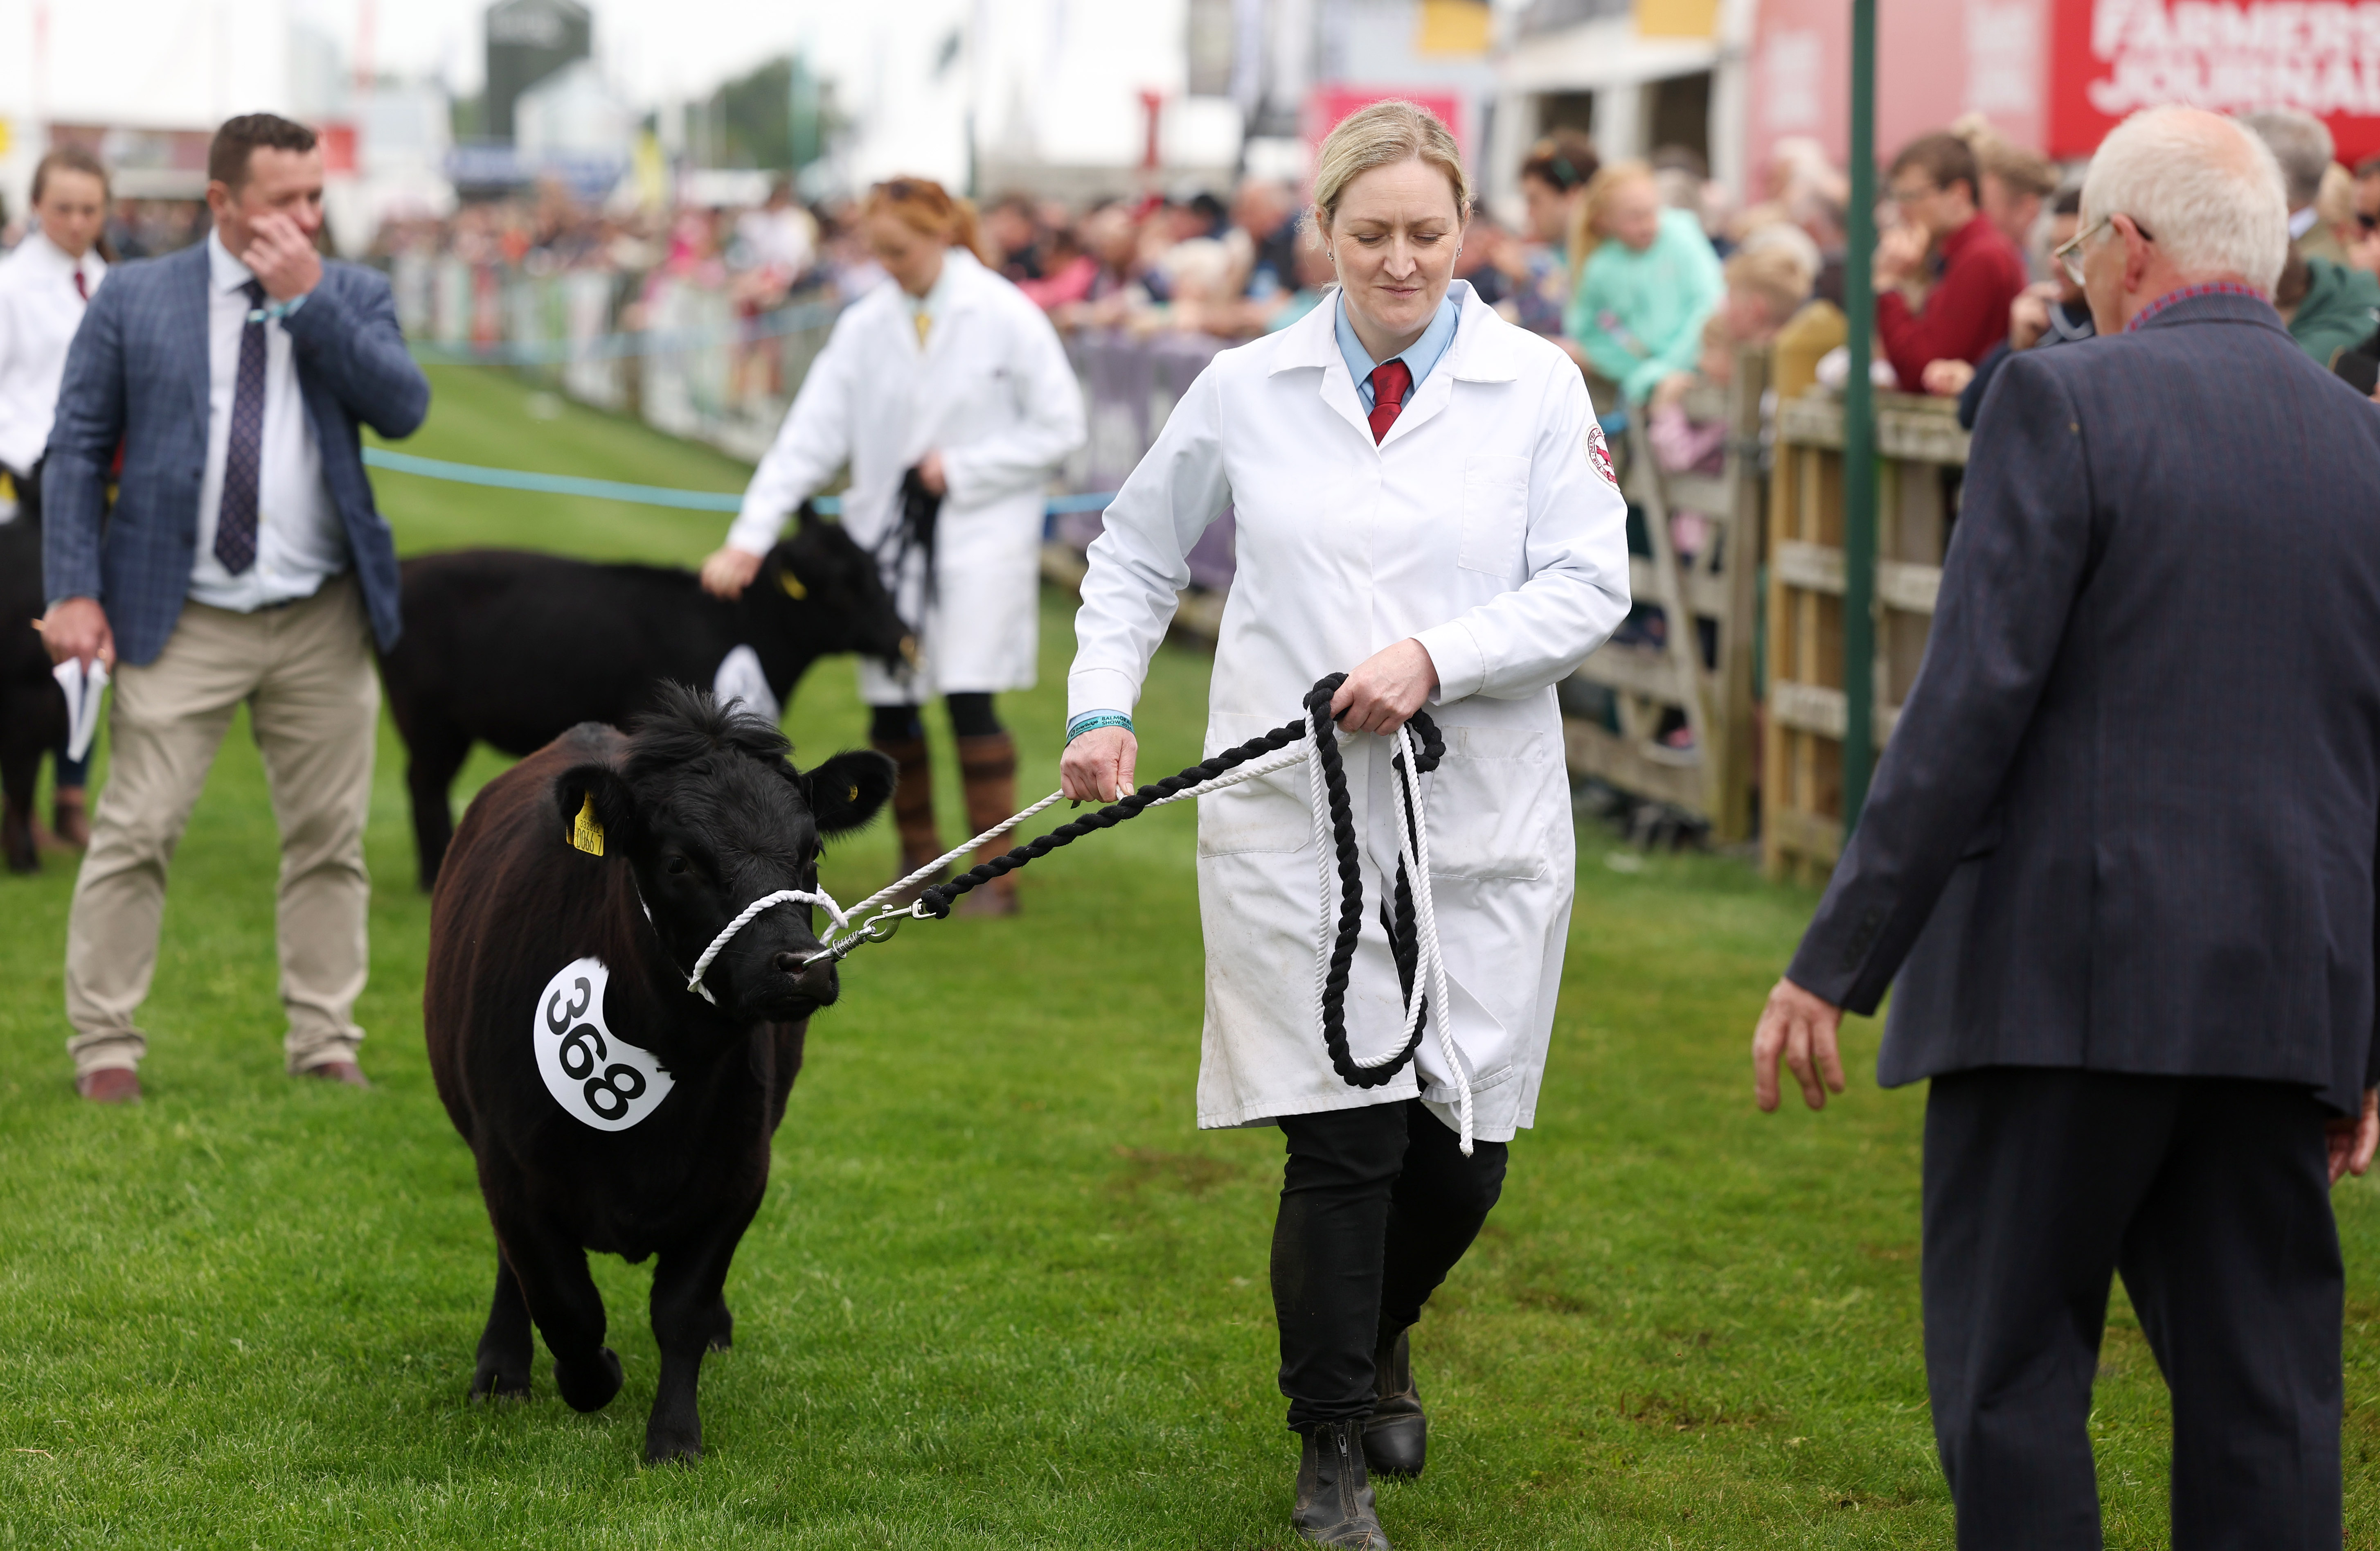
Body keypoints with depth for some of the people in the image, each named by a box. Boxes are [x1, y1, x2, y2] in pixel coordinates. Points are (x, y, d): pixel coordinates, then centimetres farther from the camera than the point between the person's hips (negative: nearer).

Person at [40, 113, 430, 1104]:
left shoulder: (352, 296, 8)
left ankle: (325, 1049, 15)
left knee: (330, 839, 6)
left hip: (323, 622, 2)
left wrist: (310, 300, -13)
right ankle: (105, 1049, 3)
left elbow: (404, 409, -8)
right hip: (182, 619, -2)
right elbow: (77, 448, 3)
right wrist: (73, 590, -7)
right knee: (135, 834, -5)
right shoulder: (134, 299, 4)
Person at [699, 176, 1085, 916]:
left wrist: (962, 467, -10)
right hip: (887, 534, 4)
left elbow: (1060, 427, -3)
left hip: (979, 532, -4)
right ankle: (920, 859, 21)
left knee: (971, 700, -12)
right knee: (890, 706, 3)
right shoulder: (866, 325, 1)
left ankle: (997, 873, -4)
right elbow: (810, 436, -1)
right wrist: (750, 537, -9)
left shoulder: (1006, 317, -7)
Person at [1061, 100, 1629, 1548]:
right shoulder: (1246, 392, 6)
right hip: (1294, 823, -1)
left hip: (1482, 823, 1)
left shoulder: (1537, 386, 3)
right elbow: (1137, 556, 18)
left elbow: (1591, 587, -3)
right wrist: (1103, 707, 5)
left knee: (1461, 1149, 5)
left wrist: (1438, 659, -15)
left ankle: (1381, 1339, 39)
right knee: (1342, 1143, -6)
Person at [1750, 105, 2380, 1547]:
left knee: (2011, 1373, 3)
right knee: (2262, 1387, 9)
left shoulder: (2067, 403, -7)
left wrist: (1835, 965, -9)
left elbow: (1970, 707, -13)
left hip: (2071, 981, -5)